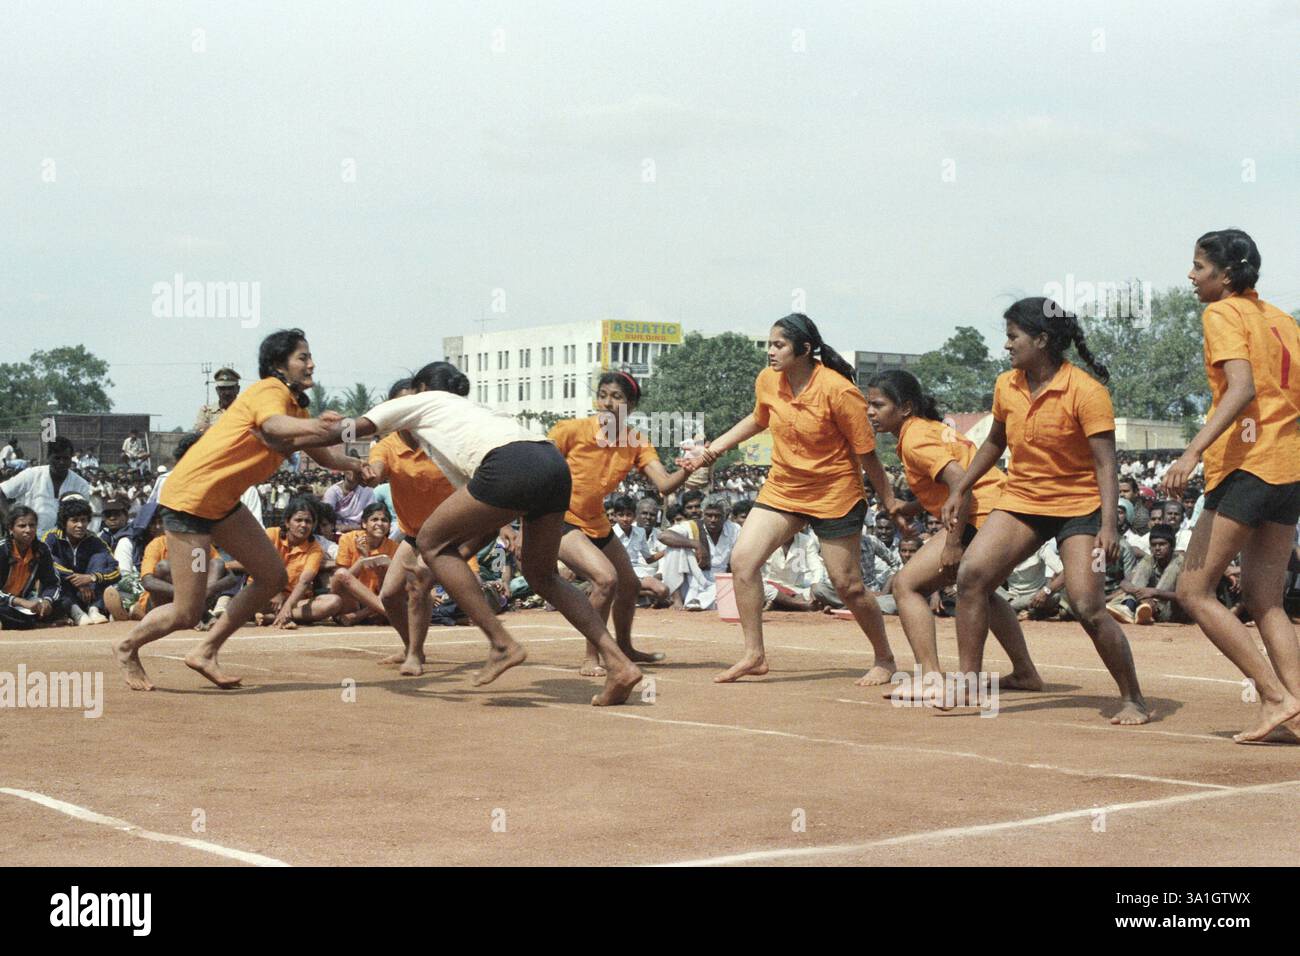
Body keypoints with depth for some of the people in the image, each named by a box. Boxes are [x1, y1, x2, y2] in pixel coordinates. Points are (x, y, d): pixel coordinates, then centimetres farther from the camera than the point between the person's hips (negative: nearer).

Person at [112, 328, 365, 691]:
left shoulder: (294, 406, 13)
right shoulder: (270, 391, -16)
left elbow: (325, 456, 15)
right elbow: (271, 425, -39)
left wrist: (360, 465, -6)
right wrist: (309, 425, -61)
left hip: (223, 502, 10)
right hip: (189, 496, -10)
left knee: (273, 577, 6)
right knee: (187, 613, -7)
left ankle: (205, 653, 15)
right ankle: (127, 647, 22)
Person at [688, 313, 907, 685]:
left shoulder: (838, 391, -21)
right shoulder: (768, 381, -4)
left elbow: (866, 453, -14)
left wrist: (892, 505, -8)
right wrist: (713, 448, 13)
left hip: (834, 495, -5)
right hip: (782, 488, 5)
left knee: (848, 587, 1)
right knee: (742, 560, -11)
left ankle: (884, 659, 23)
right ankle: (754, 654, 0)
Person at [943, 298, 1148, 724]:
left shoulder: (1086, 392, -16)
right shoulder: (1006, 386, 2)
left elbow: (1105, 464, -17)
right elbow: (994, 442, 20)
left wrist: (1109, 525, -25)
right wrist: (960, 490, 17)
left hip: (1079, 506, -5)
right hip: (1020, 499, 5)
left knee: (1088, 607, -14)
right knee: (971, 574, -15)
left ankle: (1133, 700, 3)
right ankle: (968, 680, -6)